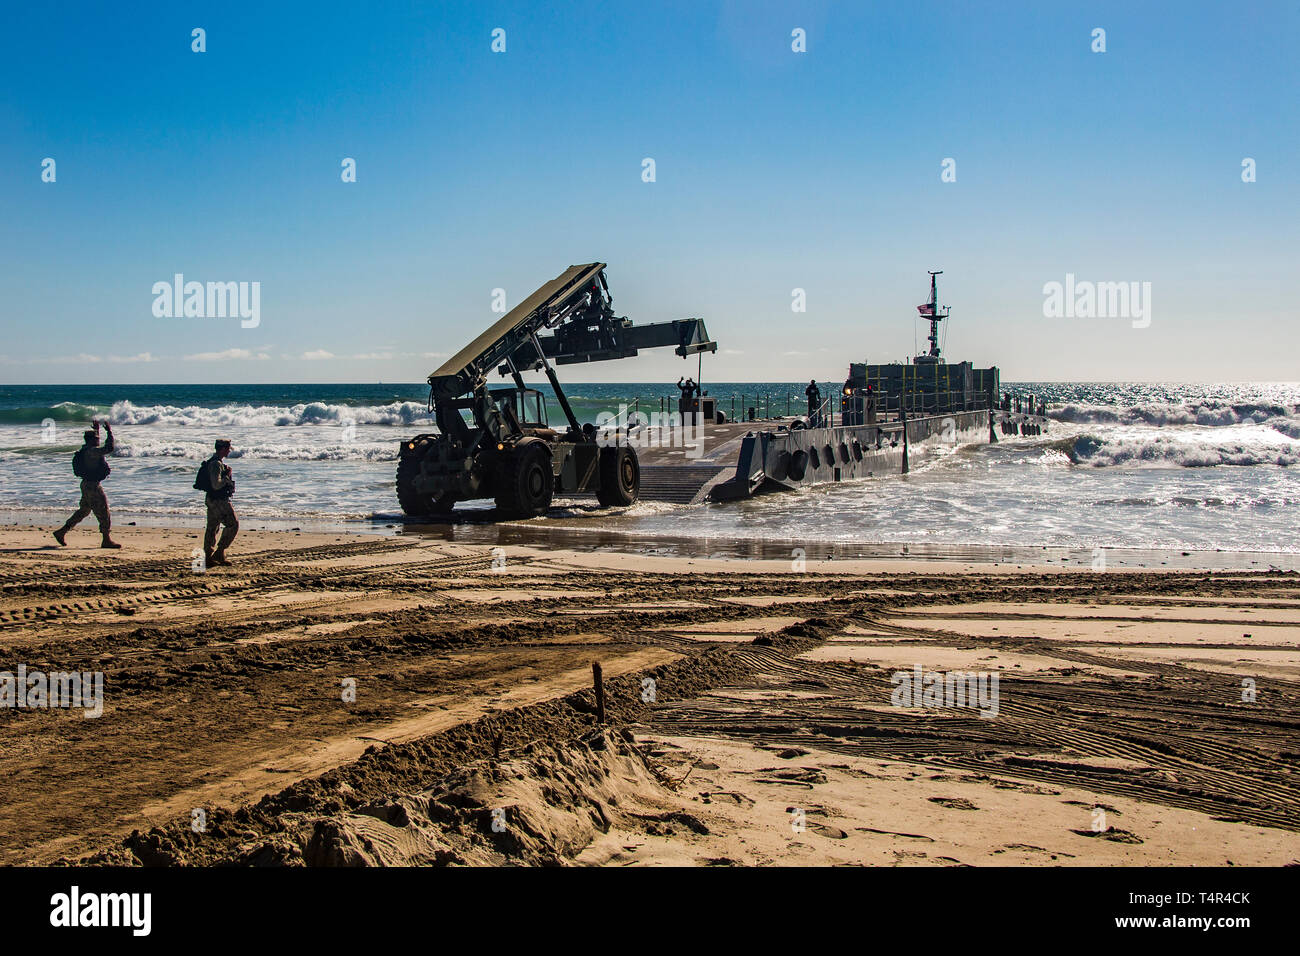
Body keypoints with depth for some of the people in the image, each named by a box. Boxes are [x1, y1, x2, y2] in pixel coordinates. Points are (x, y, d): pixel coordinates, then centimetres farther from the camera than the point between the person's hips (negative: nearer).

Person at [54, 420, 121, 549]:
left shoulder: (87, 450, 11)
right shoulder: (91, 451, -19)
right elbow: (109, 449, -27)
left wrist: (97, 430, 32)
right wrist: (110, 432, -19)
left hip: (87, 484, 10)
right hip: (92, 486, -10)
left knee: (83, 511, 18)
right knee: (103, 511, -3)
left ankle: (62, 532, 23)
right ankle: (106, 540, 1)